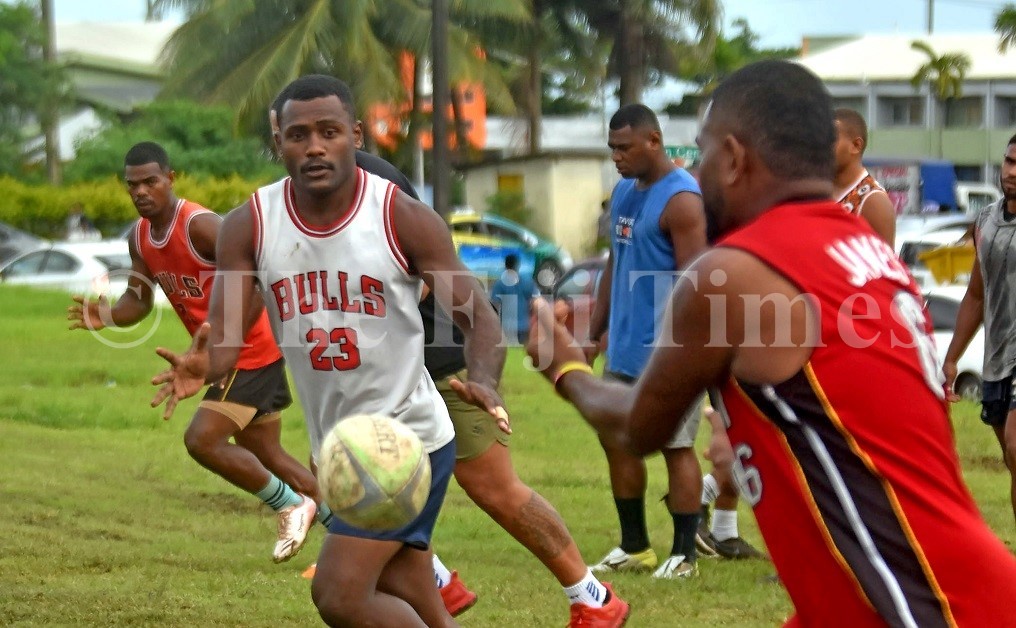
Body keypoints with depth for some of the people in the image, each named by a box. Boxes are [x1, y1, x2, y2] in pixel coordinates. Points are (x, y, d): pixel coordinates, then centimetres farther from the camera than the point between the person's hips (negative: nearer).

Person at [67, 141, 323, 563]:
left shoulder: (200, 226, -23)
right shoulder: (140, 238, 4)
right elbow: (138, 301, 11)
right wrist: (106, 316, -10)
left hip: (253, 354, -9)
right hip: (227, 357, 9)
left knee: (201, 440, -17)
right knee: (266, 457, 15)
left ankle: (291, 505, 1)